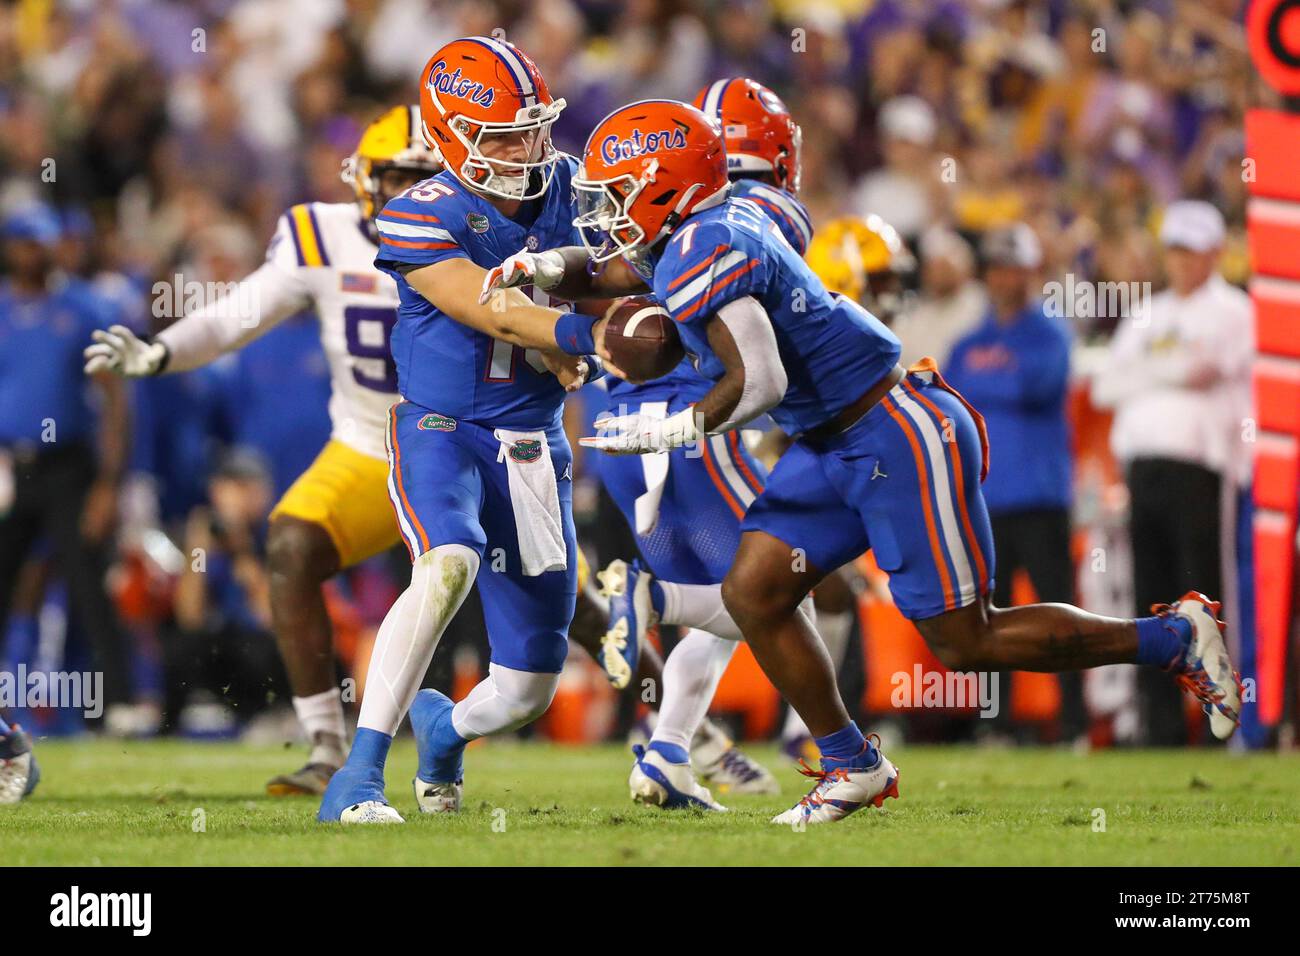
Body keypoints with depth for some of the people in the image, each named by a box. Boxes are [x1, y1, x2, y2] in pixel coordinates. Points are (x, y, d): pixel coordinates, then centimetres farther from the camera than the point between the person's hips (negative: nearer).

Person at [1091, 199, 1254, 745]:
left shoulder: (1233, 311, 3)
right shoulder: (1148, 316, 22)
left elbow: (1207, 371, -12)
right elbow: (1105, 387, 13)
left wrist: (1146, 372, 1)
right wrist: (1170, 372, -1)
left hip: (1199, 465, -6)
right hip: (1143, 464, 6)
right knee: (1151, 598, 4)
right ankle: (1160, 725, 6)